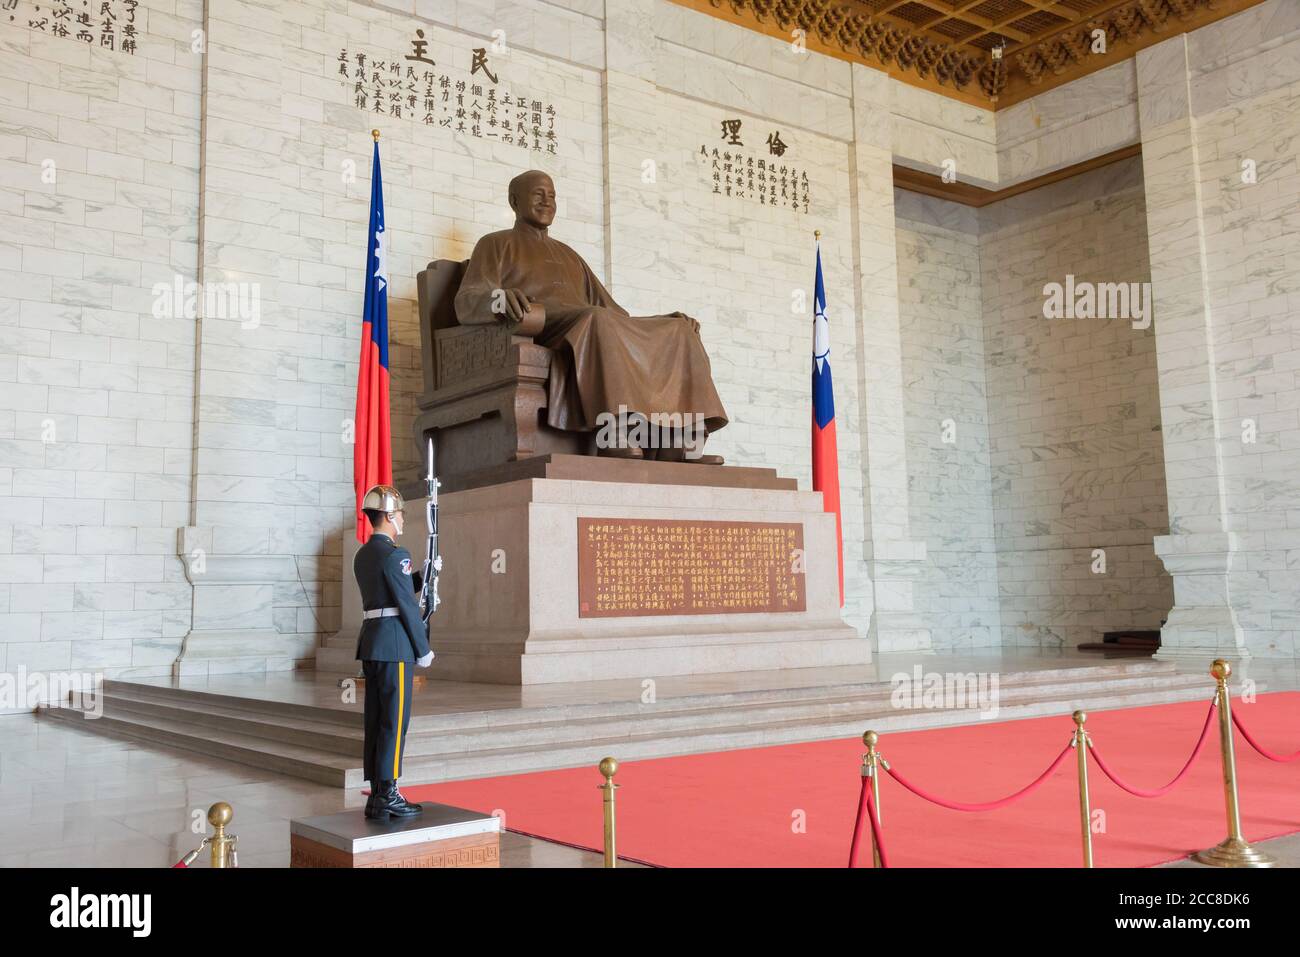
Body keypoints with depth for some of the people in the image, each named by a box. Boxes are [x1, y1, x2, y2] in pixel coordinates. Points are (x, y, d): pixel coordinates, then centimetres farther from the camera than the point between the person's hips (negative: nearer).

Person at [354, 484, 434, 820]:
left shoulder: (362, 555, 14)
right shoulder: (394, 555, -14)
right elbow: (408, 605, -13)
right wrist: (423, 650, -6)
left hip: (370, 641, 9)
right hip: (394, 644, -9)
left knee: (376, 721, 11)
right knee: (395, 720, -3)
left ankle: (376, 795, 16)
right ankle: (387, 796, 0)